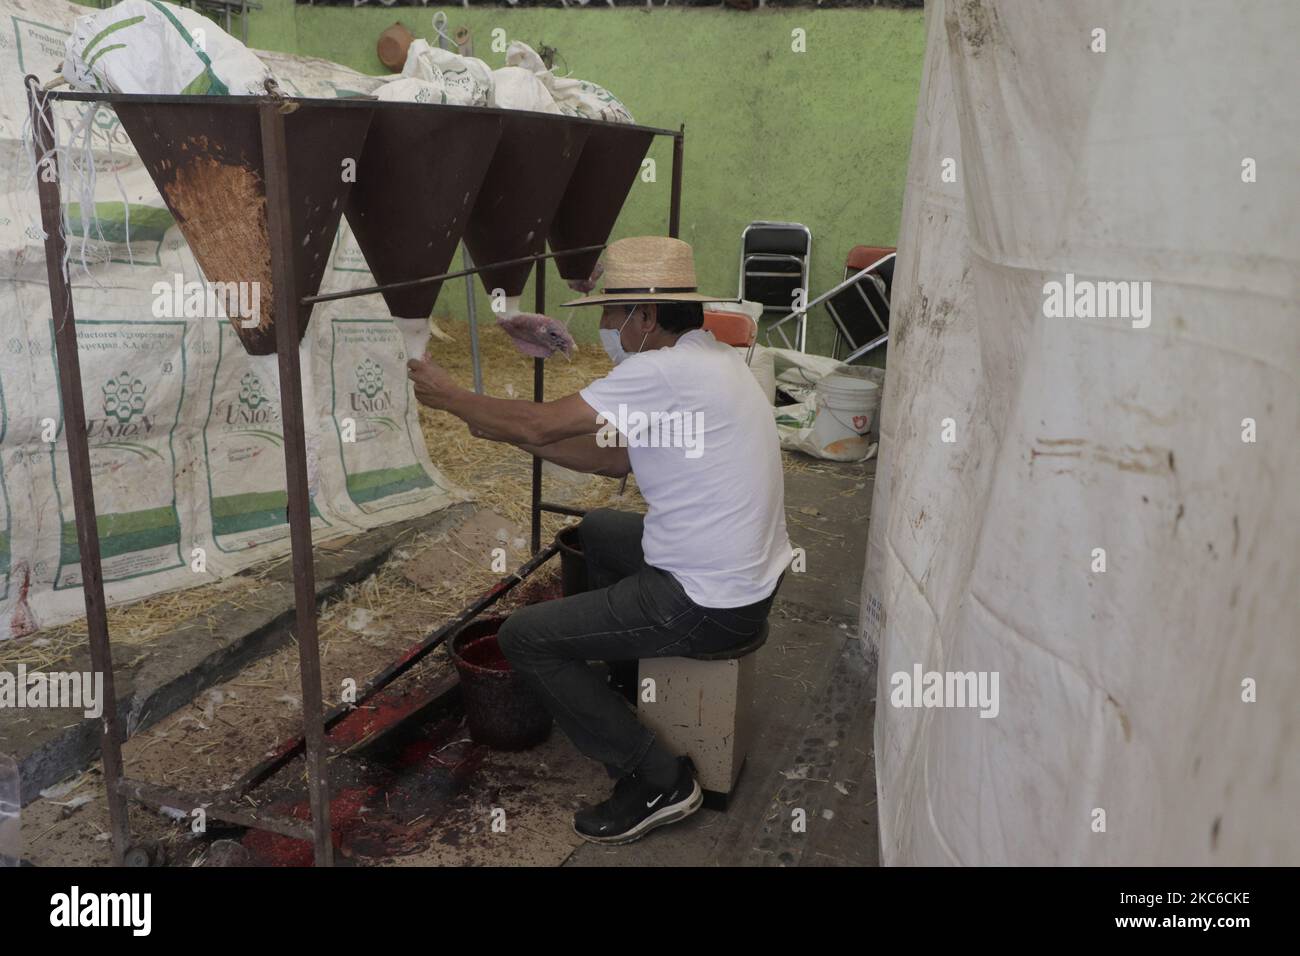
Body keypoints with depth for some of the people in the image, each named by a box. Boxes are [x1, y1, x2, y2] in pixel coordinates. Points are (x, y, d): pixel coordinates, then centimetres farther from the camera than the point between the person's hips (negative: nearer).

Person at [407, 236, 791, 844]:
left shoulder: (664, 370, -22)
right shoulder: (706, 359, 9)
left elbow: (540, 426, -20)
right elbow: (615, 458, 12)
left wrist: (450, 397, -3)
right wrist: (508, 431, 9)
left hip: (710, 605, -10)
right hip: (749, 576, 10)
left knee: (524, 638, -2)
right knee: (598, 530, 29)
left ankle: (659, 781, 4)